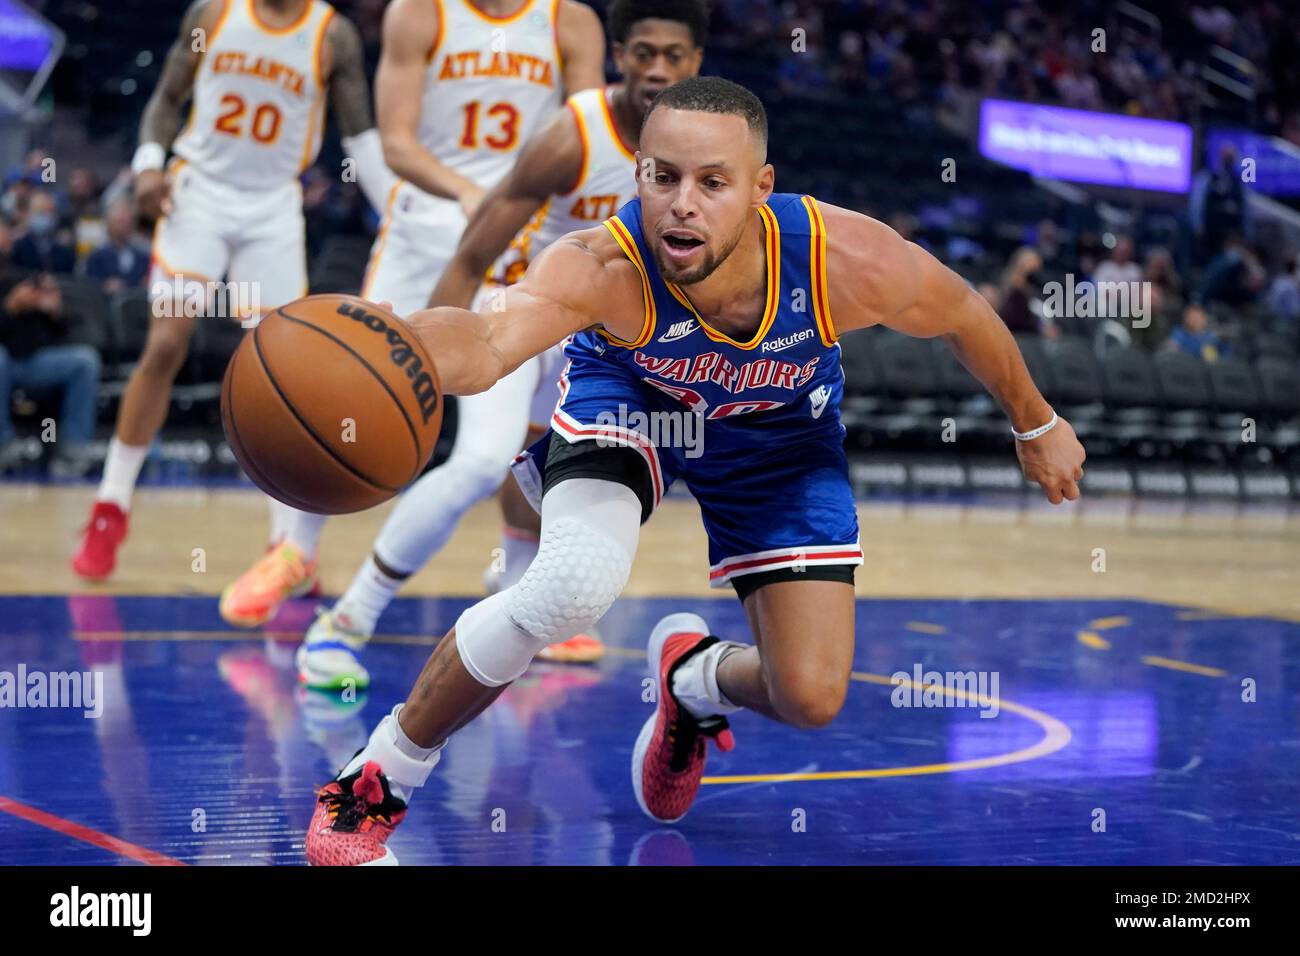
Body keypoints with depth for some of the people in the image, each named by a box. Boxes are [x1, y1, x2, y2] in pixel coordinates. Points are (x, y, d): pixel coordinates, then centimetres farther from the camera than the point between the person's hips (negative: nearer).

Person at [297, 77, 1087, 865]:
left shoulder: (851, 263, -36)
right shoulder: (601, 268, -42)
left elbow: (966, 317, -14)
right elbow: (489, 341, -63)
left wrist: (1037, 424, 3)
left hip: (778, 428, 2)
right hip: (631, 395, -2)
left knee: (810, 699, -5)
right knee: (574, 586, -30)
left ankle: (697, 680, 35)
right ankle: (376, 783, -8)